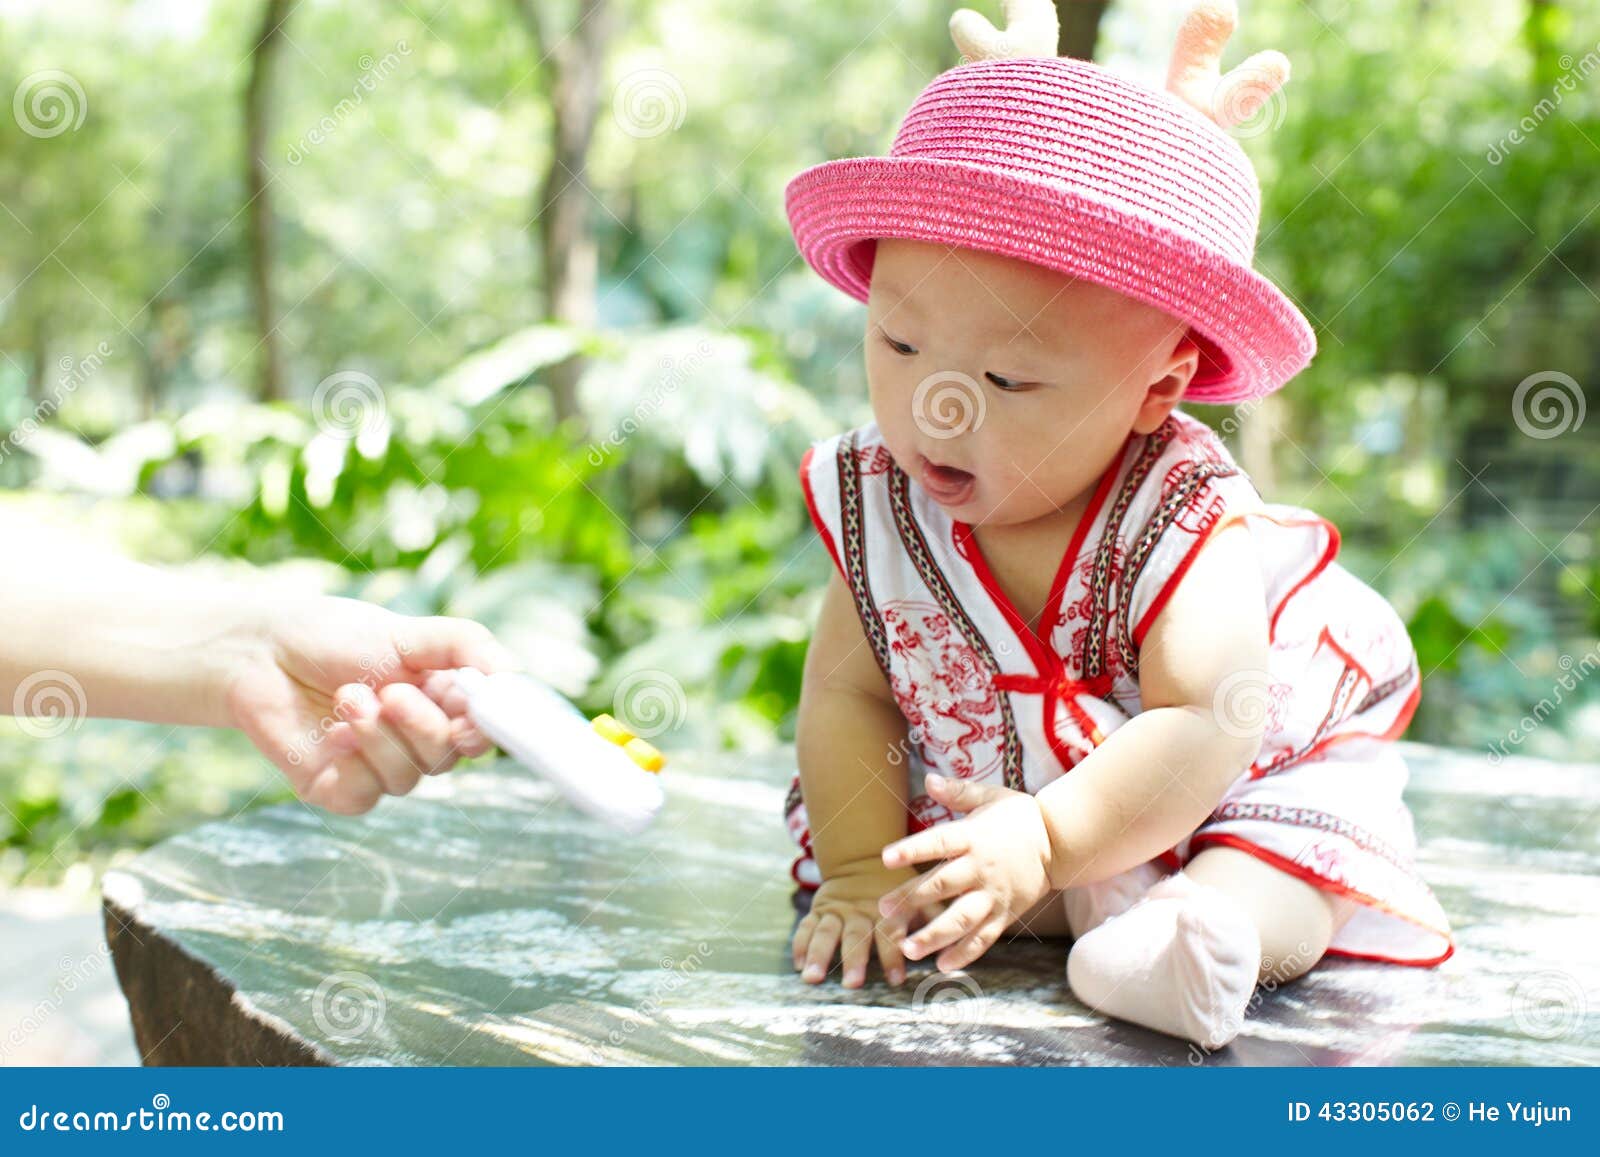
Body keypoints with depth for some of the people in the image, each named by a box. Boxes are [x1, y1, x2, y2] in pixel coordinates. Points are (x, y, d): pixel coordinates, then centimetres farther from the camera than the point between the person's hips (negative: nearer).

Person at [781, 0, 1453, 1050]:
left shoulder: (1182, 523, -30)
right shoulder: (876, 503, -16)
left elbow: (1205, 729, -37)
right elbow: (846, 694, -12)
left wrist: (1045, 837, -47)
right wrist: (859, 871, -22)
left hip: (1208, 810, -3)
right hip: (978, 806, 4)